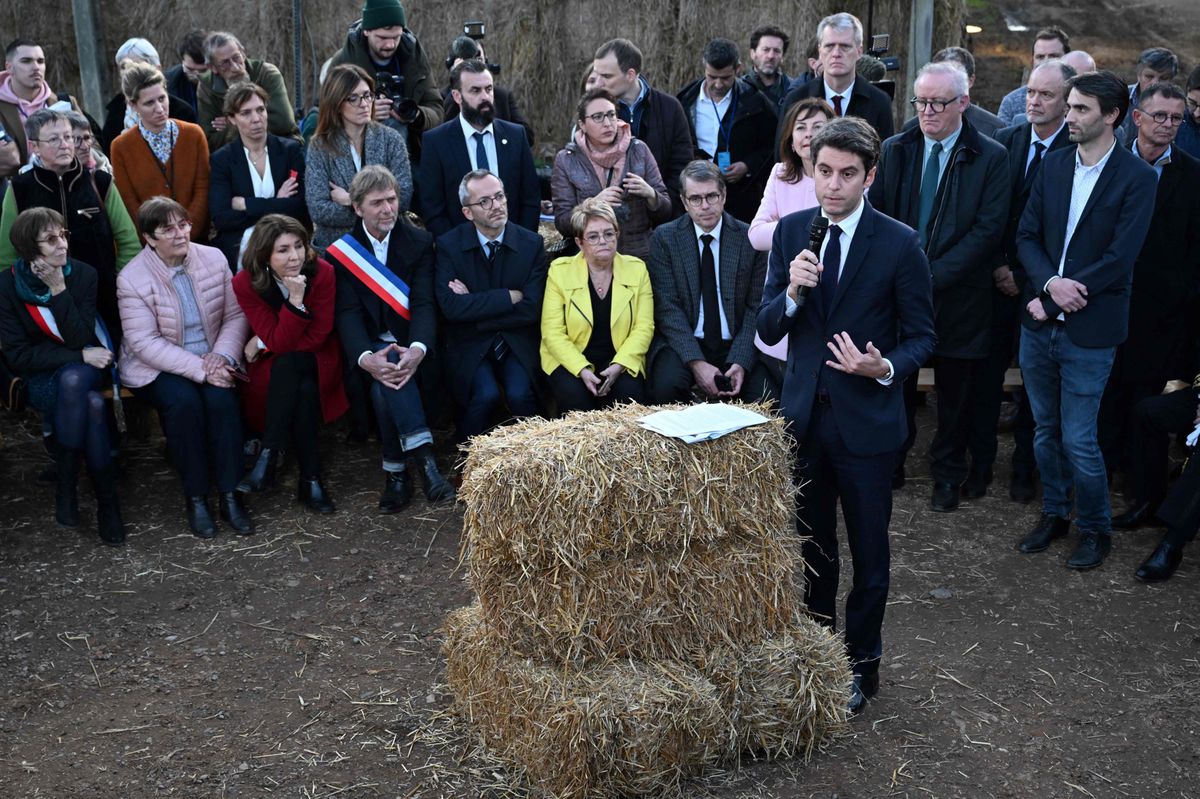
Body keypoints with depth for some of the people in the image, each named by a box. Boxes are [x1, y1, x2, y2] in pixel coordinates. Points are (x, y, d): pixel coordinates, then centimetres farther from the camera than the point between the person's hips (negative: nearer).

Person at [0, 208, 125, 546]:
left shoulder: (83, 273, -7)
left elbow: (81, 339, -14)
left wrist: (59, 289, -24)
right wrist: (80, 356, -20)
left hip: (83, 369, 2)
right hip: (39, 378, -2)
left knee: (73, 381, -35)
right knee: (93, 405, -34)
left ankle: (65, 485, -22)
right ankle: (106, 499, -25)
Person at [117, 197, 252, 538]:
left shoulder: (213, 258, -1)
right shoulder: (132, 279, -11)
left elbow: (236, 315, 0)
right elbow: (145, 343, -17)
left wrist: (221, 356, -18)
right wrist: (199, 369, -24)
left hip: (211, 360, 3)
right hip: (157, 367, -3)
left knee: (221, 397, -28)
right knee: (184, 401, -31)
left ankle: (229, 494, -20)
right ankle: (195, 497, -17)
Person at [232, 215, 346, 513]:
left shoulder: (322, 273, -17)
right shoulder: (245, 284, -15)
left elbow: (317, 337, -15)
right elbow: (280, 342, -21)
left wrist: (261, 342, -14)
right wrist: (295, 300, -34)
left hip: (317, 360, 0)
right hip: (275, 367, 0)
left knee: (286, 364, -34)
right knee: (303, 391, -34)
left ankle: (268, 458, -29)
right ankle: (310, 478, -26)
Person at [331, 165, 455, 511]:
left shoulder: (420, 242, 2)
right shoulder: (341, 252, 3)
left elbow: (424, 303, -10)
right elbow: (347, 313, -9)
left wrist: (418, 349, -32)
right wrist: (366, 358, -30)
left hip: (408, 345, 0)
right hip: (371, 347, 0)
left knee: (386, 385, -31)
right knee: (385, 372, -33)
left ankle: (396, 473, -25)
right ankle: (424, 457, -37)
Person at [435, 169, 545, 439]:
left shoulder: (531, 243, -1)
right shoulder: (449, 245, -4)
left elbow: (531, 309, -8)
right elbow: (450, 306, -17)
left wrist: (474, 305, -11)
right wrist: (509, 296, -15)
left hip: (518, 344, 1)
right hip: (470, 345, -1)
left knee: (520, 394, -26)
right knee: (485, 394, -27)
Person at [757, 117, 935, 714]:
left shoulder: (900, 244, -9)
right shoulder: (791, 232, 2)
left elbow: (921, 336, -4)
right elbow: (767, 330, 0)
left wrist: (886, 368, -24)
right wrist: (792, 290, -20)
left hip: (867, 418, -3)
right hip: (804, 413, 4)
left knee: (868, 553, 9)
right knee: (810, 546, 17)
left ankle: (861, 665, 27)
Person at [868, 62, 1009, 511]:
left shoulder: (991, 158, -6)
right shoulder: (894, 150, 4)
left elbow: (987, 230, -12)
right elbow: (876, 216, 4)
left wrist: (934, 275, -19)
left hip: (957, 296, -2)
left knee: (956, 395, 11)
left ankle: (948, 475, 29)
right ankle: (890, 465, 29)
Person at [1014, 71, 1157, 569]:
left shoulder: (1136, 178, -8)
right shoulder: (1053, 166, 7)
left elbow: (1120, 257, -14)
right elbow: (1027, 235, 4)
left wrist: (1062, 297, -15)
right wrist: (1050, 282, -14)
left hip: (1089, 329, -5)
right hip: (1040, 323, 5)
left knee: (1078, 440, -1)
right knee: (1046, 431, 15)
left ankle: (1095, 530, 21)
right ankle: (1054, 515, 33)